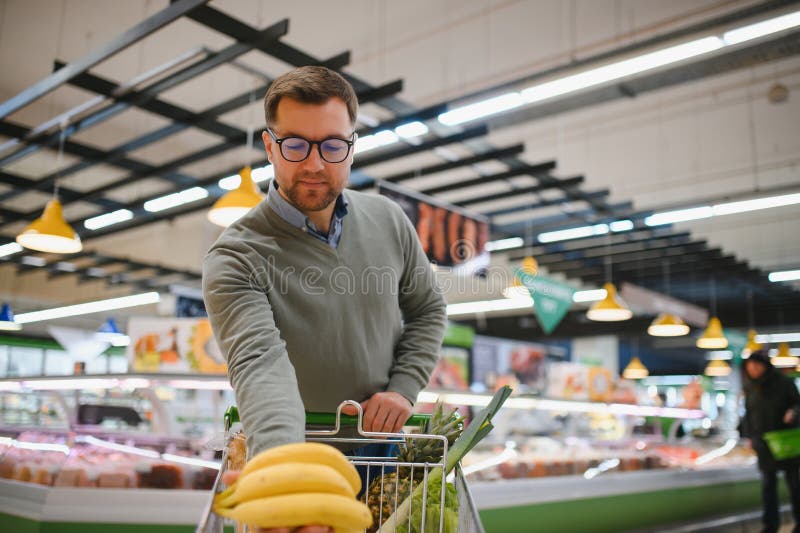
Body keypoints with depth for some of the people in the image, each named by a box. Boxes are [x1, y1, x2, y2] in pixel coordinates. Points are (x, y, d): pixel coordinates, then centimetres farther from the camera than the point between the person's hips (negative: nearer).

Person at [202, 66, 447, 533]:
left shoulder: (388, 221, -6)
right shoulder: (235, 259, -21)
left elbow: (428, 309, 5)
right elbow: (261, 362, -36)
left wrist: (405, 387, -10)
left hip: (382, 440, 4)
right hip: (293, 449, -3)